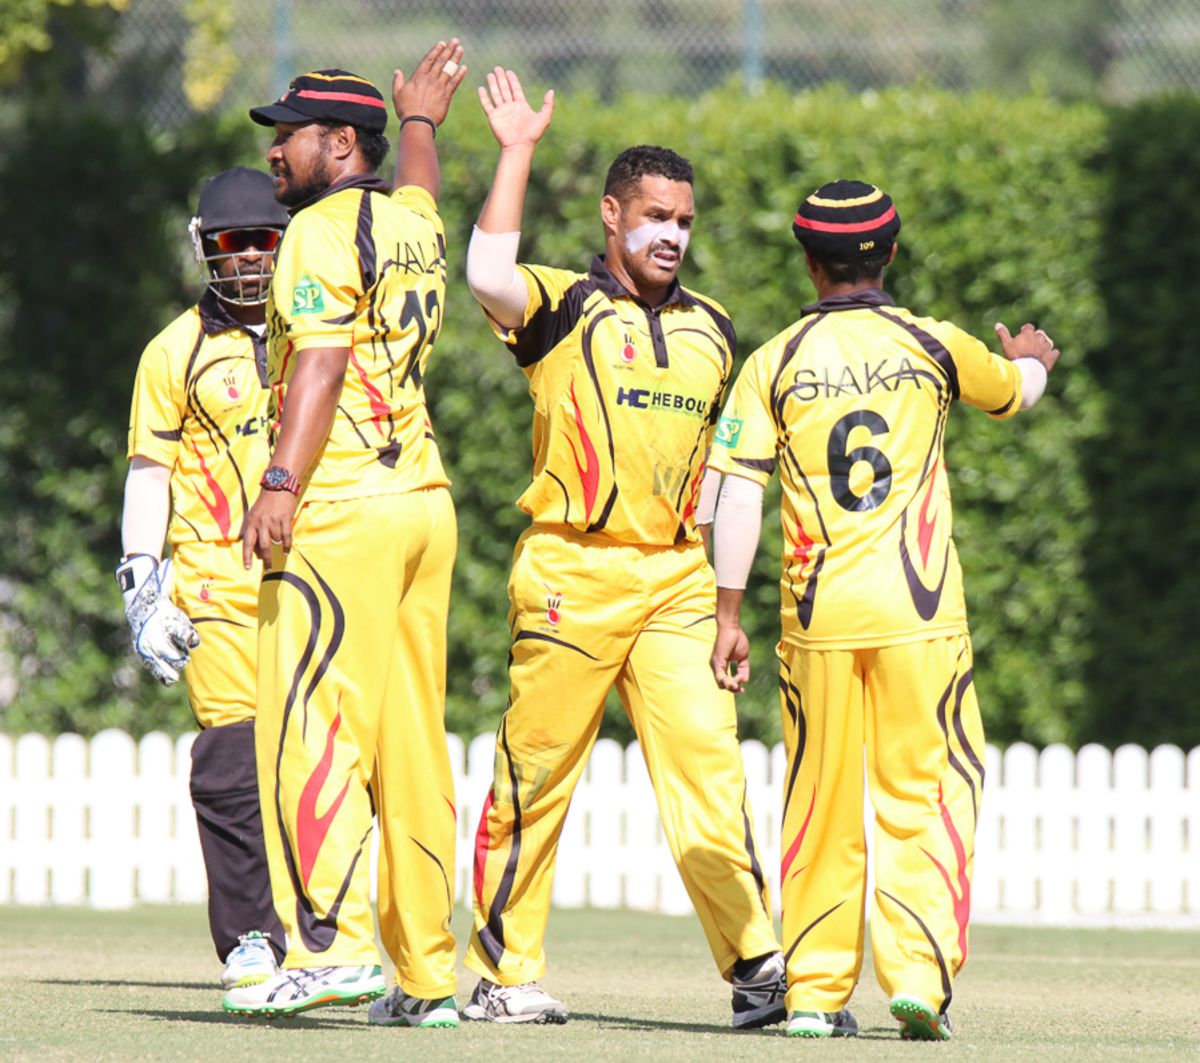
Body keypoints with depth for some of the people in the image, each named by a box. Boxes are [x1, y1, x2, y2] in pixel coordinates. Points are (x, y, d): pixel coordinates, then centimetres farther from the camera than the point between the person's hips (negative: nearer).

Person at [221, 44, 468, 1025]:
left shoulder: (324, 230, -6)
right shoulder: (414, 223, 18)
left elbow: (321, 362, -17)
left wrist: (282, 484, -24)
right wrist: (420, 122, 64)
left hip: (343, 505, -8)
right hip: (427, 501, 8)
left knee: (311, 725, -12)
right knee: (411, 740, 8)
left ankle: (332, 942, -23)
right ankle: (426, 971, 7)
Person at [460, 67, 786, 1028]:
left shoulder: (709, 330, 17)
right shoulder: (564, 305, 1)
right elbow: (490, 277, -23)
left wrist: (727, 602, 18)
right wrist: (518, 149, -14)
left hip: (675, 578, 4)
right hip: (572, 573, -4)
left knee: (707, 762, -6)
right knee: (536, 774, 1)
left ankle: (757, 965, -8)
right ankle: (507, 972, 10)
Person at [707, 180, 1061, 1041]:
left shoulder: (775, 362, 2)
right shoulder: (933, 346, 4)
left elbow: (740, 492, -3)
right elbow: (1016, 391, 24)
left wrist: (729, 614, 1)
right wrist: (1031, 358, 48)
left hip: (817, 614, 1)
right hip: (919, 612, -1)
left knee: (821, 805, 10)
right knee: (926, 793, 2)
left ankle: (815, 993, 11)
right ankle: (919, 974, -13)